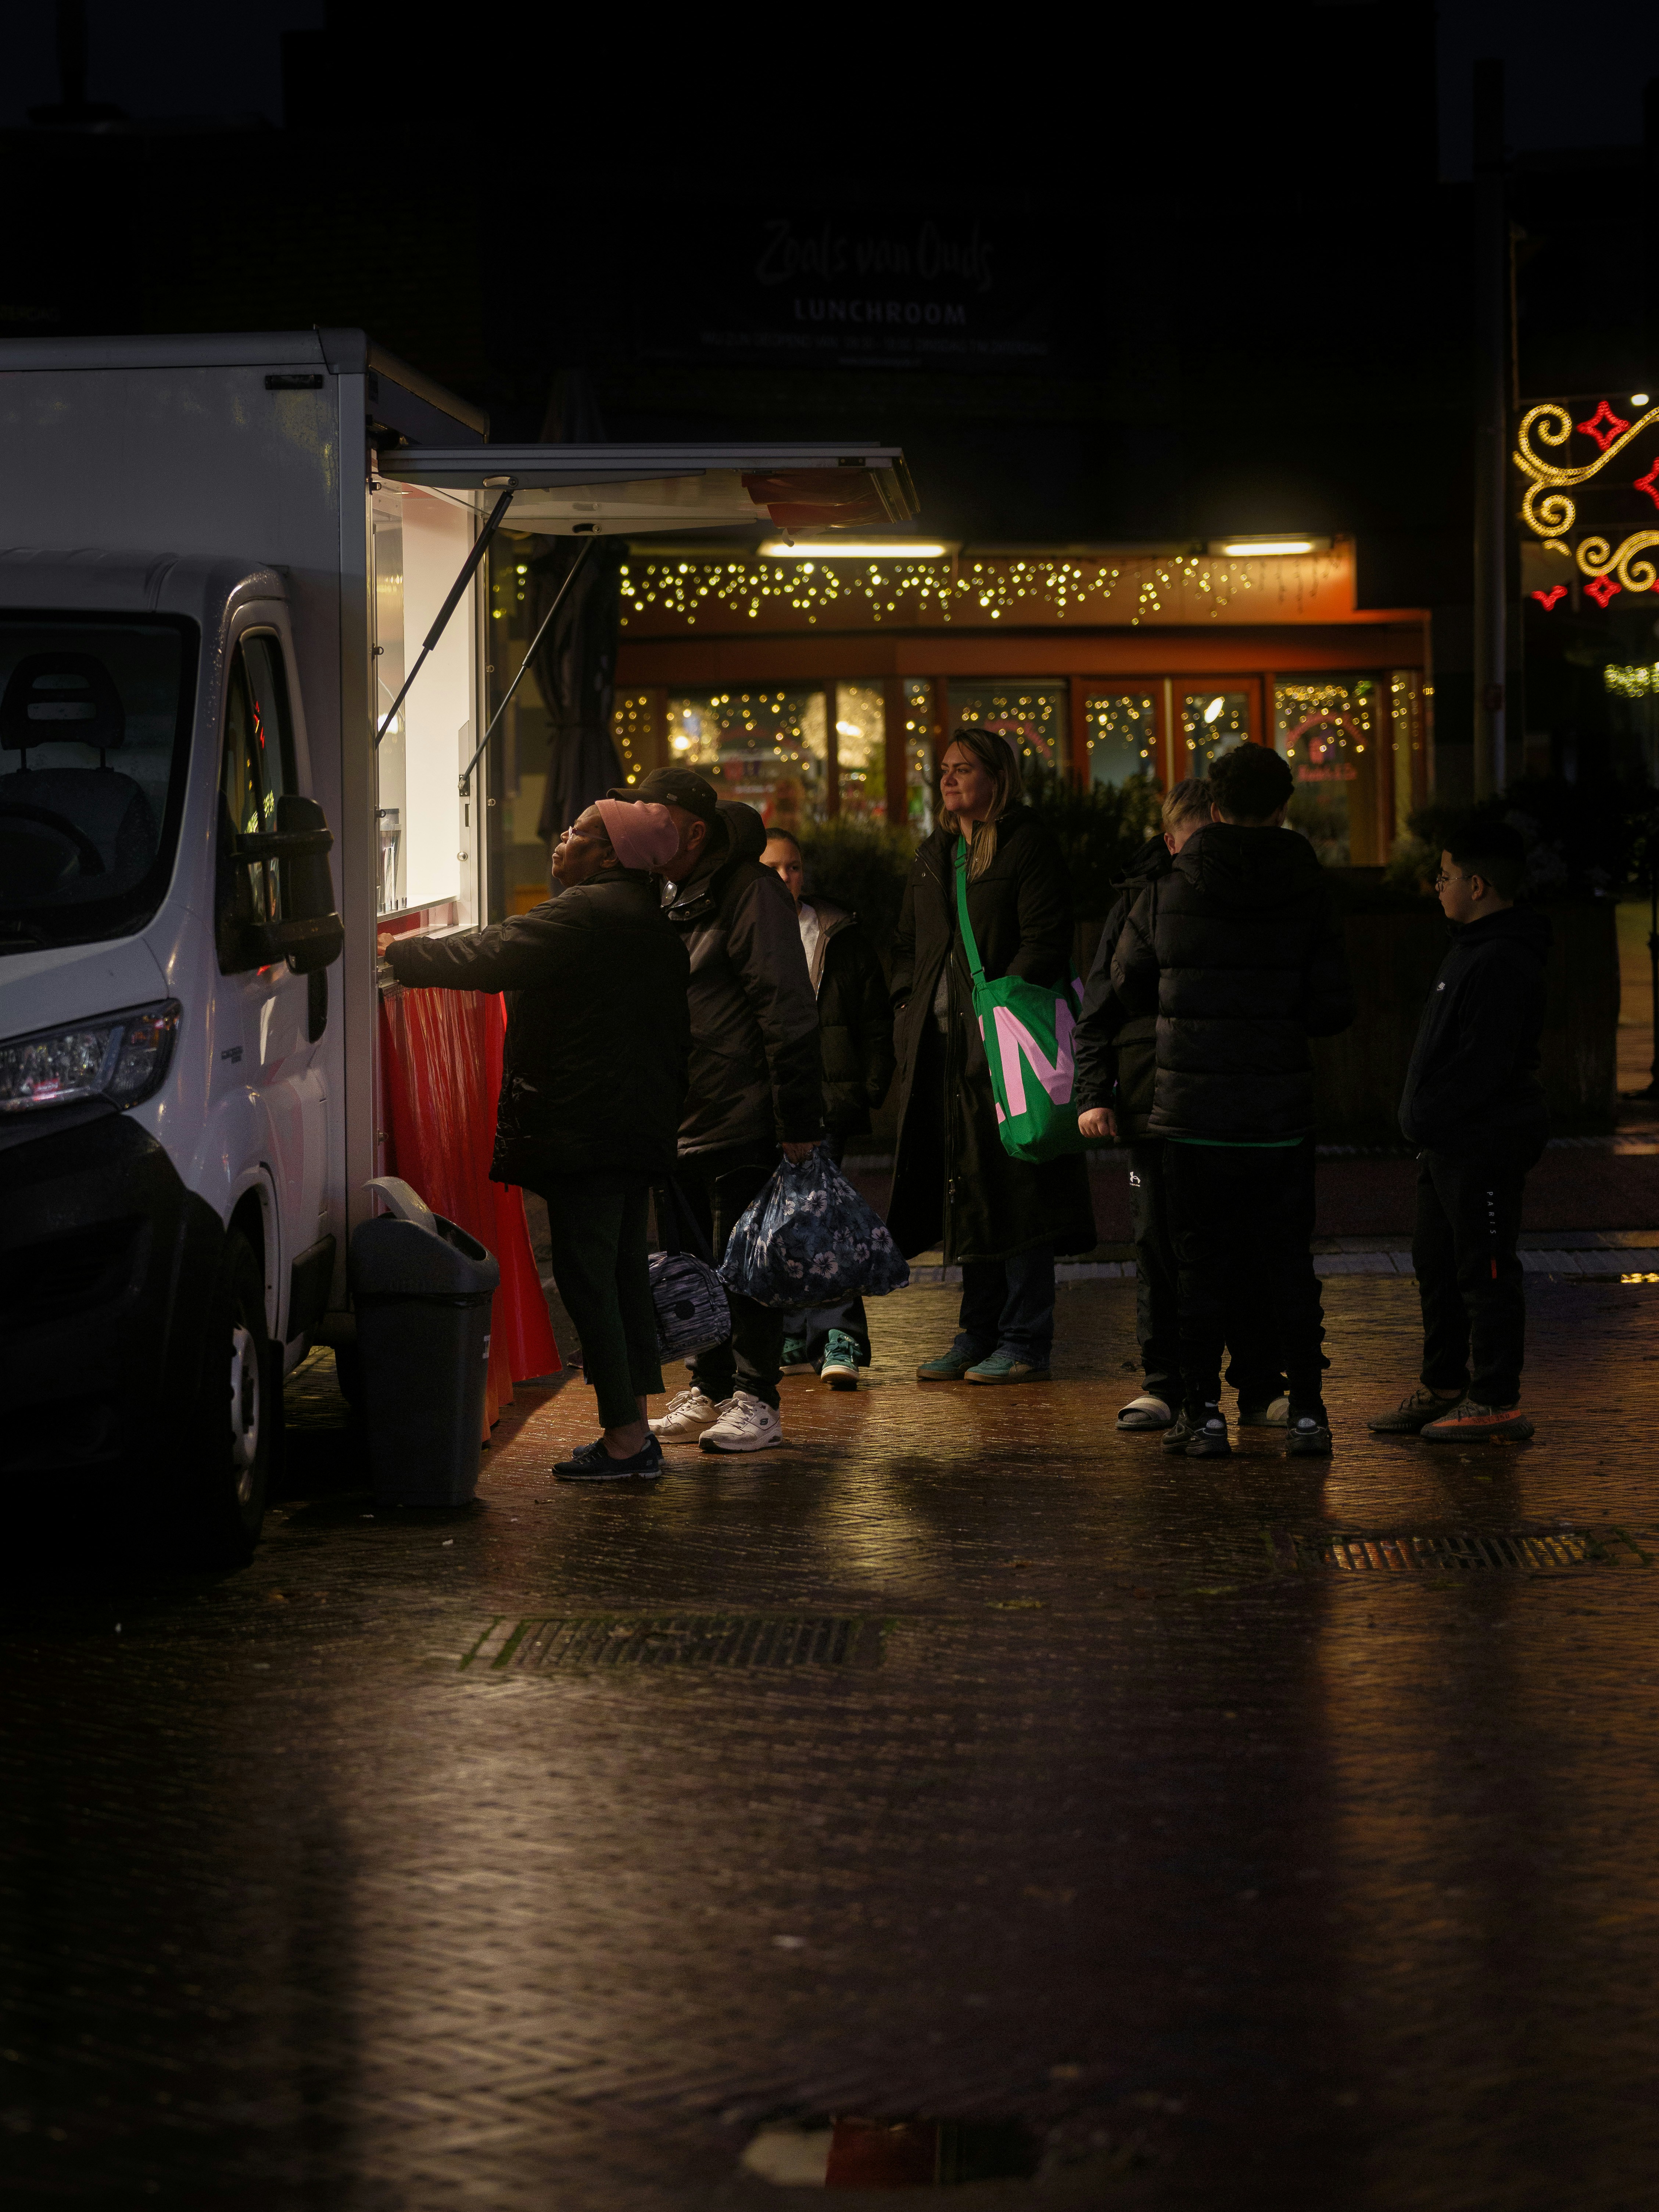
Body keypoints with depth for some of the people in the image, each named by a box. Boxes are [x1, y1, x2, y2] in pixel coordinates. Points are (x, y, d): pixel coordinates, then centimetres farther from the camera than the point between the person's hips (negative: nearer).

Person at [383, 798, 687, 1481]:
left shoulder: (584, 916, -14)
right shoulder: (651, 923, 16)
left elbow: (485, 958, -15)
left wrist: (396, 954, -4)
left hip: (584, 1133, -10)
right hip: (640, 1132, 10)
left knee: (585, 1277, -7)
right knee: (623, 1272, 13)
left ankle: (623, 1437, -8)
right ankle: (635, 1431, 17)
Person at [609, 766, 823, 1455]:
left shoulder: (749, 894, -13)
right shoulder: (671, 900, 15)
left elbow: (788, 1012, -17)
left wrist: (798, 1125, -19)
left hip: (742, 1121, -8)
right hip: (680, 1122, 8)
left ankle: (755, 1399, 3)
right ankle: (709, 1391, 21)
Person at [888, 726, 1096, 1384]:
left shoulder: (1029, 846, -5)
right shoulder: (932, 856, 19)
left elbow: (1045, 941, -12)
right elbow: (908, 946, 25)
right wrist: (909, 1010, 10)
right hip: (940, 1046, 7)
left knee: (1013, 1196, -5)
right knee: (963, 1196, 10)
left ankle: (1025, 1343, -1)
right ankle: (978, 1336, 18)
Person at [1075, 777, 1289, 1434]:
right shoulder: (1141, 901, 5)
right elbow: (1100, 1003, 7)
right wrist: (1094, 1092, -1)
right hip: (1154, 1102, 1)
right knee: (1158, 1247, 4)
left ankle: (1260, 1387, 7)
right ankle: (1163, 1383, 13)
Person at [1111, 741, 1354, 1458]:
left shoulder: (1167, 893, -3)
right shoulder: (1307, 896, -4)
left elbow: (1129, 988, 9)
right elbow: (1334, 1009, -2)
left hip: (1191, 1108, 0)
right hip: (1281, 1112, 0)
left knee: (1200, 1263, 7)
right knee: (1289, 1263, 8)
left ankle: (1202, 1412, 6)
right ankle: (1306, 1410, 7)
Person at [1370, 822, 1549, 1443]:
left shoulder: (1503, 961, -19)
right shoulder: (1472, 949, 15)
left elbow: (1485, 1064, -24)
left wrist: (1432, 1118, -18)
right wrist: (1426, 1121, 15)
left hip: (1485, 1148, -11)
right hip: (1451, 1146, 11)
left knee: (1485, 1273, -5)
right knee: (1437, 1266, 16)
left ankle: (1496, 1402, 0)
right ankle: (1444, 1387, 25)